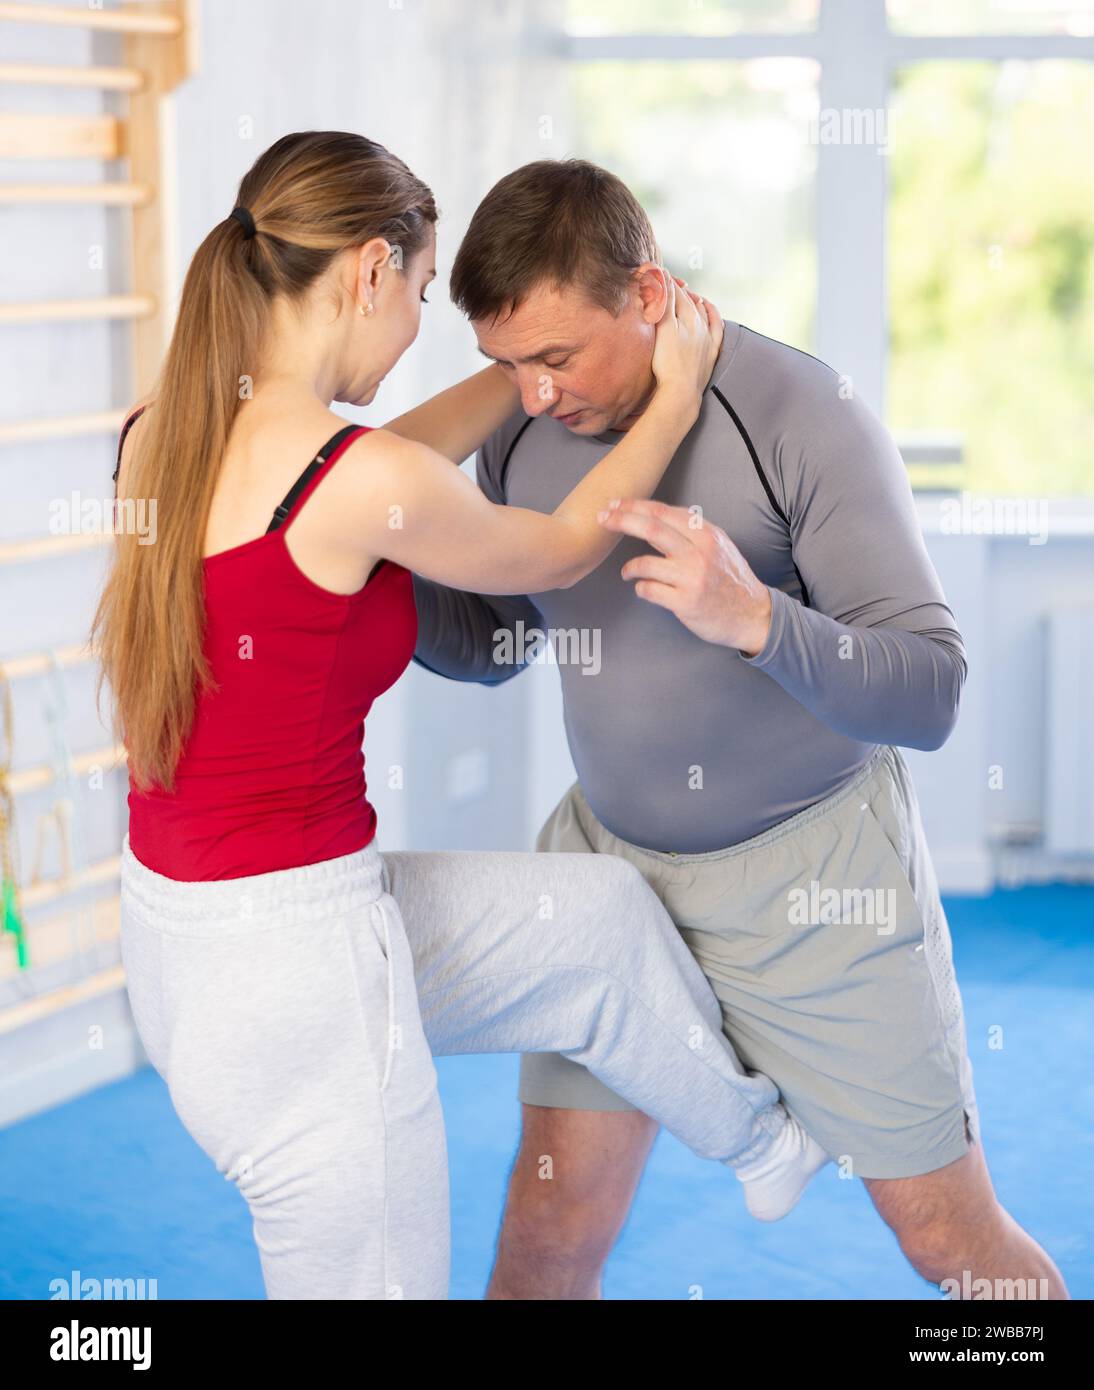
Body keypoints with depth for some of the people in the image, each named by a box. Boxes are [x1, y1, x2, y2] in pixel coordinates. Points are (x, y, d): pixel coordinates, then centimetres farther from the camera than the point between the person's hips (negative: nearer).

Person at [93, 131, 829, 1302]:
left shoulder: (157, 436, 0)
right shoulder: (369, 486, -22)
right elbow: (562, 550, 0)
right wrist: (675, 398, 14)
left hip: (179, 930, 9)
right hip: (293, 965, -9)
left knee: (601, 916, 25)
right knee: (376, 1274, 12)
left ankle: (763, 1140, 49)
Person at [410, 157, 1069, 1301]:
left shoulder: (806, 417, -19)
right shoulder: (522, 430, -3)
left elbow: (929, 694, -22)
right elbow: (487, 644, 11)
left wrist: (756, 618, -40)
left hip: (814, 865, -4)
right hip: (612, 856, 4)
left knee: (954, 1240, 7)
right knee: (550, 1233, 2)